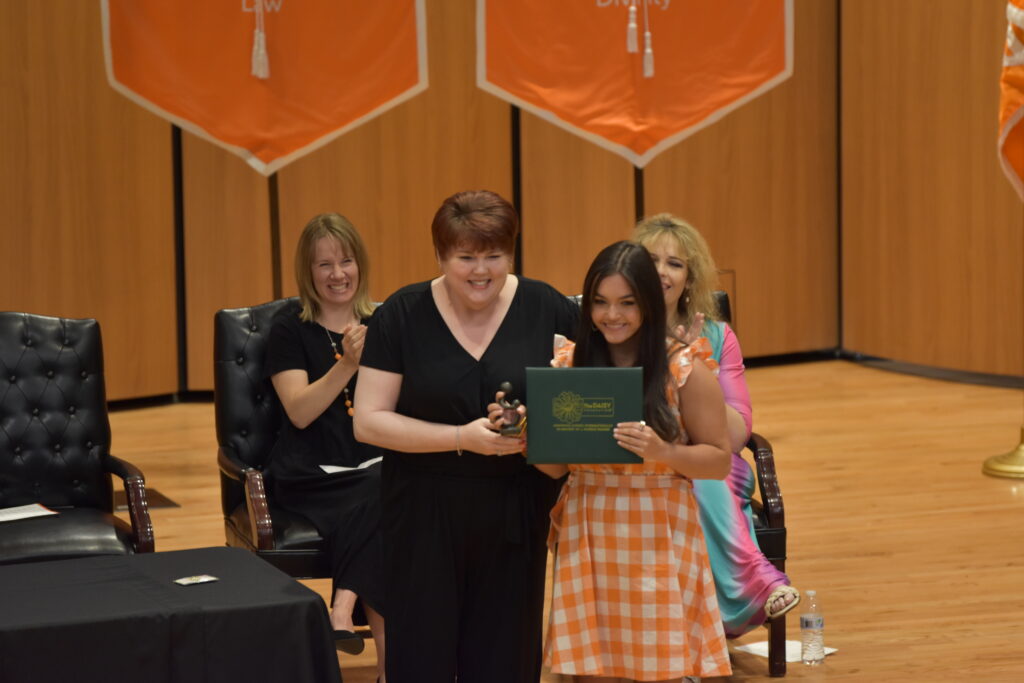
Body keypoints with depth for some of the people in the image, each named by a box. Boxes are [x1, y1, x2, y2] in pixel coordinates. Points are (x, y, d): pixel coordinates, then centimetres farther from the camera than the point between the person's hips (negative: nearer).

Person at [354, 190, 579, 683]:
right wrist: (462, 438, -18)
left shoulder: (549, 310, -1)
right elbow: (368, 421, -7)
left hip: (516, 513, 1)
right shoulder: (402, 315, -4)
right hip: (426, 516, -1)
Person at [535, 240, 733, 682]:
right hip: (588, 538, 2)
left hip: (656, 540, -2)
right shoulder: (566, 364, 4)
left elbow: (720, 460, -2)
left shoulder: (684, 371, -4)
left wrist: (663, 452, -19)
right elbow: (554, 466, 8)